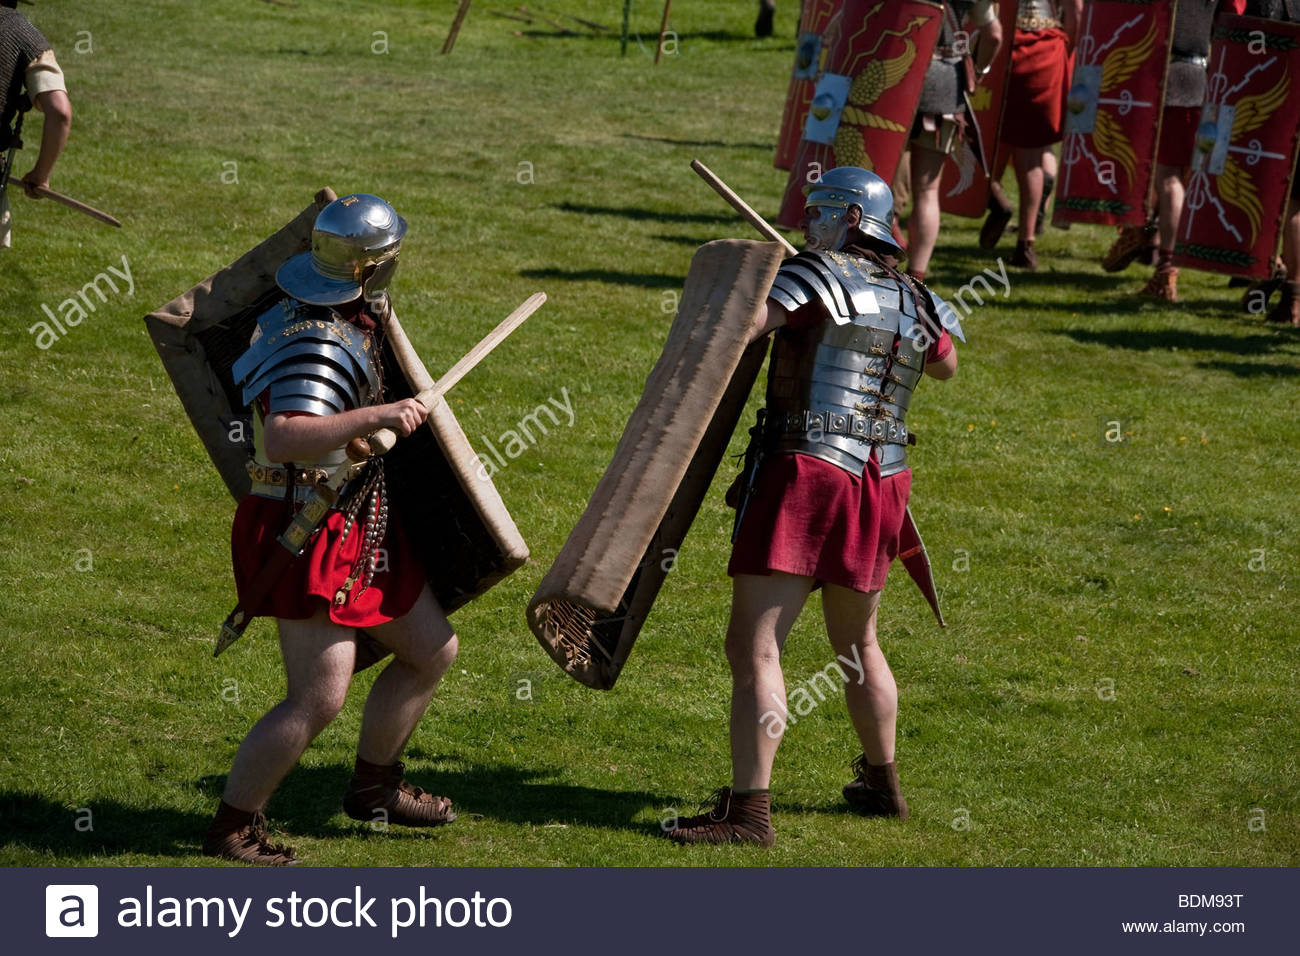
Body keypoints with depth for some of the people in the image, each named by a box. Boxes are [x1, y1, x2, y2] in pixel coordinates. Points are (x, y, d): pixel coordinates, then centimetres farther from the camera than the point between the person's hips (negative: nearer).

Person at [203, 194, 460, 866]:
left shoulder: (295, 316, 7)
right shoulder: (322, 345, -25)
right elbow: (283, 437, -40)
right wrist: (375, 418, -42)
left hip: (361, 526, 11)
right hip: (309, 534, -11)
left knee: (432, 651, 18)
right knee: (318, 698, -12)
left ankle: (374, 789, 33)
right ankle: (231, 829, 0)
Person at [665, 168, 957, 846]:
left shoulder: (823, 275, -7)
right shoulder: (915, 301, 13)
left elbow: (743, 324, -22)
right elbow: (946, 364, 34)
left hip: (807, 472, -8)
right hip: (882, 483, 8)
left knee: (753, 645, -9)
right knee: (857, 643, 26)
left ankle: (747, 810, -17)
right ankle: (882, 784, 39)